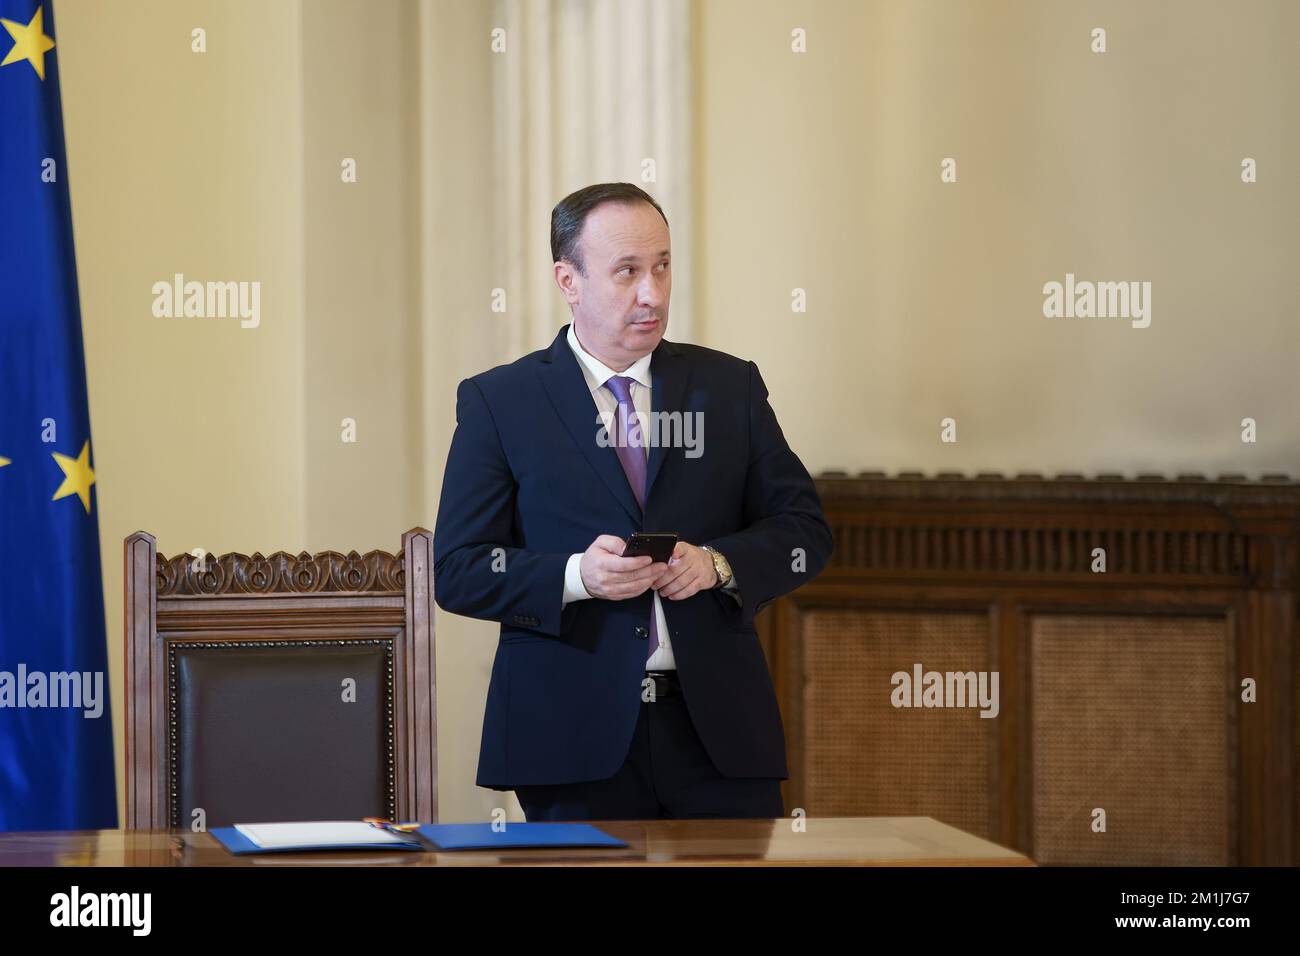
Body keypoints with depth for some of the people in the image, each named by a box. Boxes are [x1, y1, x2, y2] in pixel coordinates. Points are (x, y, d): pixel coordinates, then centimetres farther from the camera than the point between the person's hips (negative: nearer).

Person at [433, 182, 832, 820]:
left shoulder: (730, 386, 12)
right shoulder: (497, 402, 4)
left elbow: (804, 529, 11)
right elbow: (457, 570, -1)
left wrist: (718, 563, -9)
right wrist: (576, 576, -18)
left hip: (719, 731, 2)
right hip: (574, 737, -2)